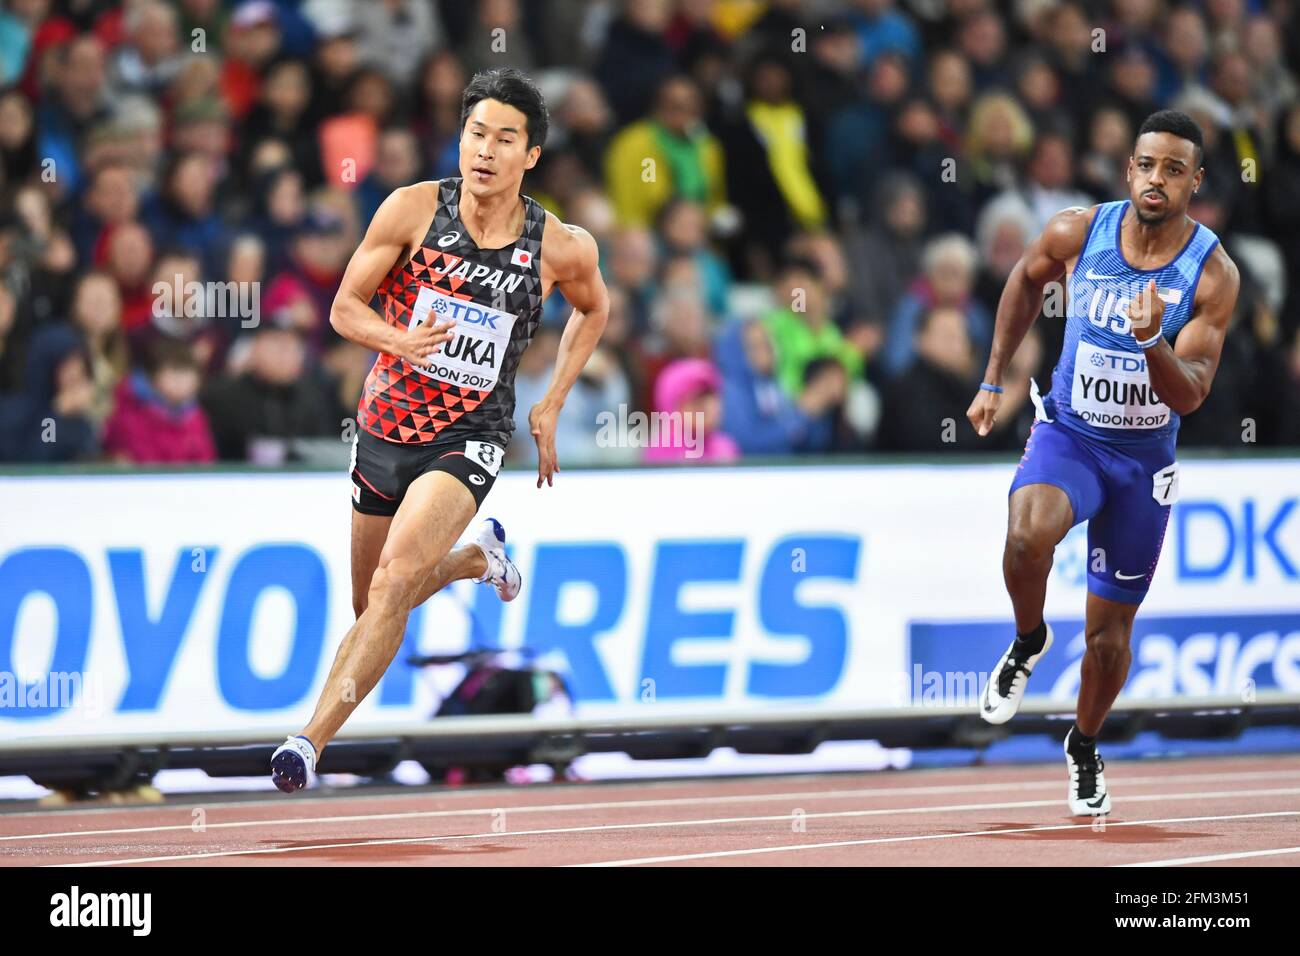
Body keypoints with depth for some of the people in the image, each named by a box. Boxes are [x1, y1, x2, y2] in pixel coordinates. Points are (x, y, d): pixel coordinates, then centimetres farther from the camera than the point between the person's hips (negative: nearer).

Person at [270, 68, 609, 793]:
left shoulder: (562, 248, -8)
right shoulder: (414, 209, -10)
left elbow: (594, 308, 16)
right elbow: (345, 308, -3)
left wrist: (552, 405, 8)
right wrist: (401, 341, -24)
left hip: (467, 440, -3)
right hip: (386, 425, 3)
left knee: (393, 584, -25)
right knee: (372, 606, 18)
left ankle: (312, 740, -24)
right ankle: (480, 557, 48)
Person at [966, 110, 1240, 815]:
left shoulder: (1213, 275, -15)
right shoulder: (1078, 233, -12)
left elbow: (1189, 395, -17)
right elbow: (1027, 279, 11)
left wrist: (1153, 342, -37)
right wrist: (993, 380, 11)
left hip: (1145, 459, 1)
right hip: (1068, 436, -1)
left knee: (1111, 626, 10)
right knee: (1028, 535, -34)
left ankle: (1084, 746, 39)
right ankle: (1028, 643, -2)